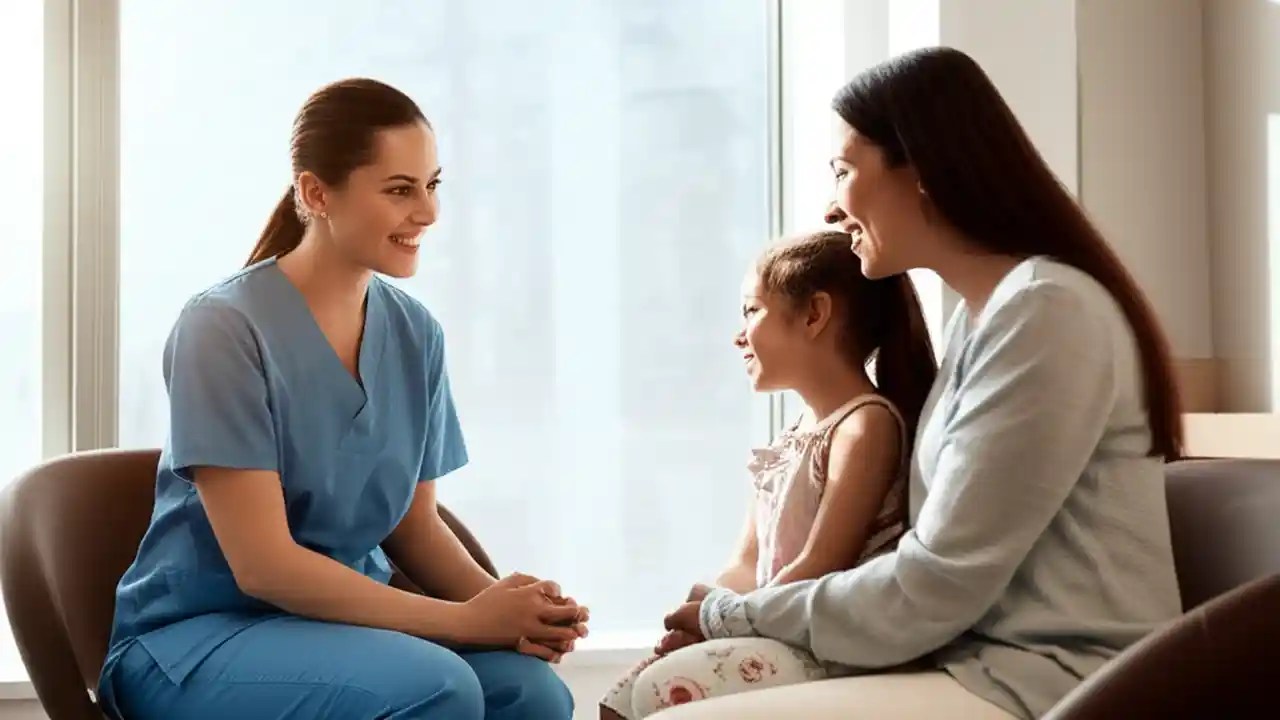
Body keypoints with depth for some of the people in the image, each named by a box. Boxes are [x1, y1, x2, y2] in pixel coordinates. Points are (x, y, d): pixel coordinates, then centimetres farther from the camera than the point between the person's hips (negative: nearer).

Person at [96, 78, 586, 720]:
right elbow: (262, 564, -20)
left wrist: (500, 602, -12)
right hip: (197, 636, -5)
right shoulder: (224, 327, -17)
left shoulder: (415, 334, 1)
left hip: (346, 613, 5)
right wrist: (466, 620, -21)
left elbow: (415, 524, 9)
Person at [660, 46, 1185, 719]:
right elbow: (940, 570, 11)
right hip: (990, 662, 9)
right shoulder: (982, 311, 15)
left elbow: (932, 588, -15)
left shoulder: (1044, 311, -14)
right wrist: (744, 612, 3)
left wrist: (732, 615, -3)